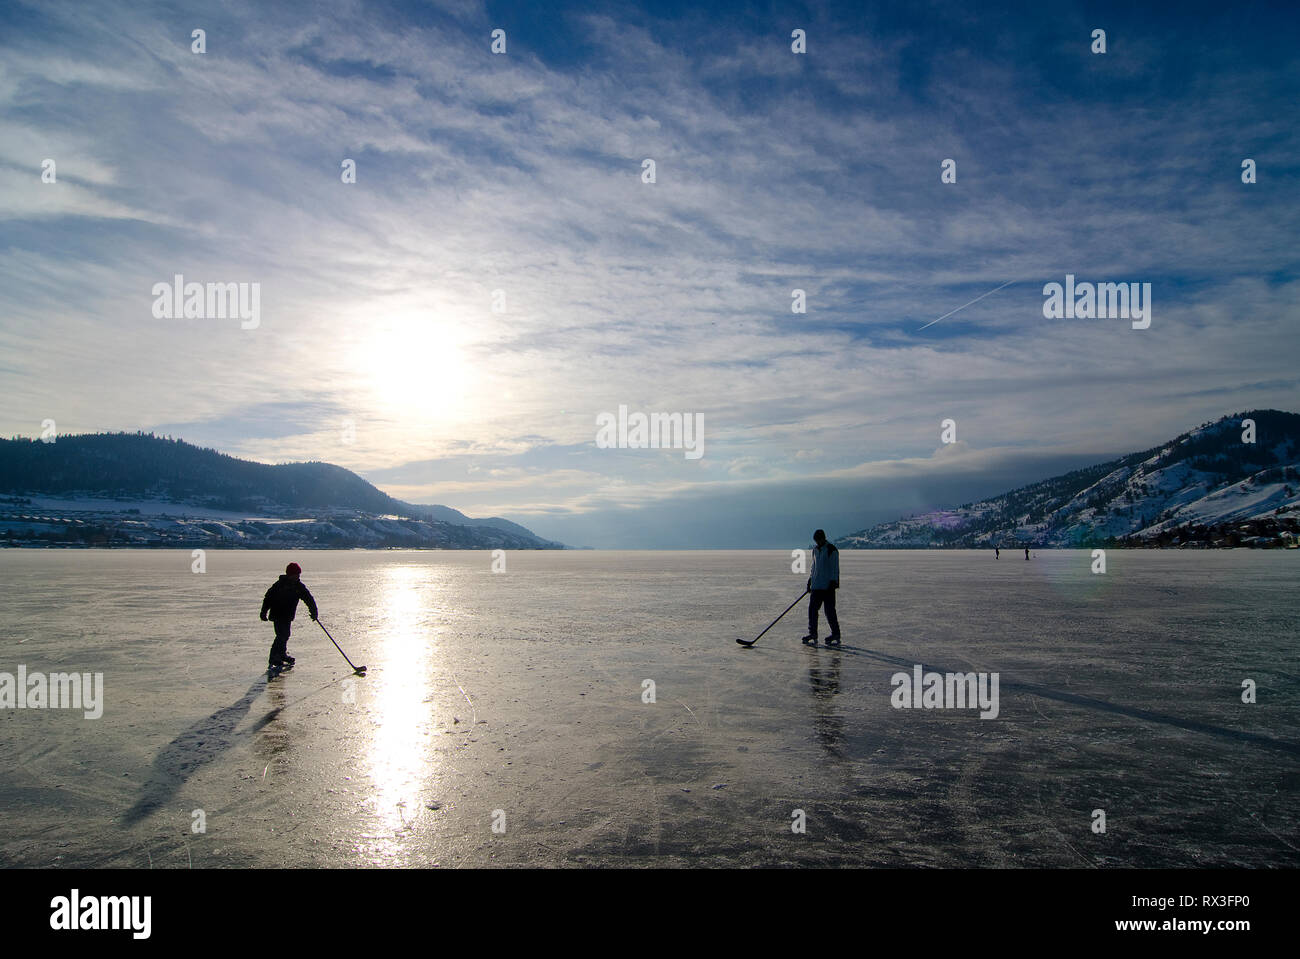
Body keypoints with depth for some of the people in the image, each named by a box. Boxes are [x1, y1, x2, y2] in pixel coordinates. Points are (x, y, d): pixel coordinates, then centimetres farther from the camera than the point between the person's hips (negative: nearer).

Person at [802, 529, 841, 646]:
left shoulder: (832, 550, -8)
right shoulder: (815, 550, 14)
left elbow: (835, 568, -10)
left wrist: (833, 582, -16)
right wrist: (810, 581, 20)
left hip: (828, 585, -7)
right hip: (816, 586, 7)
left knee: (829, 610, -2)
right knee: (812, 608, 2)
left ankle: (836, 635, 10)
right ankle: (812, 634, 7)